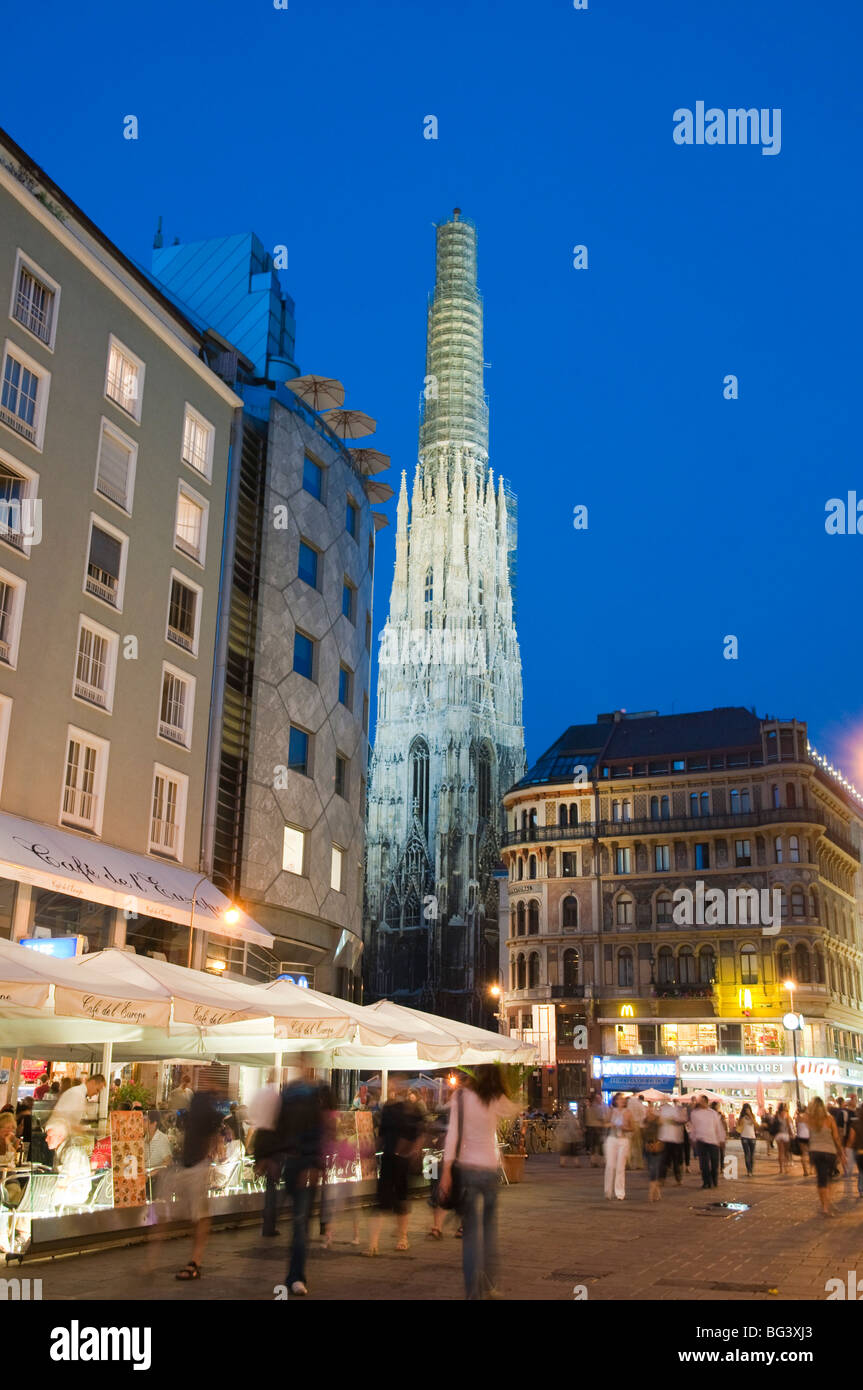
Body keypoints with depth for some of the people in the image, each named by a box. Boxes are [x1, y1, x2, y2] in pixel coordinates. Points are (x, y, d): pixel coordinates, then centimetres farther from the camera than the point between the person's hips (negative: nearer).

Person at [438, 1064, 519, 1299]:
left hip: (466, 1167, -1)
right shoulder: (497, 1101, 0)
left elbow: (453, 1132, -10)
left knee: (472, 1231, 3)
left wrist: (446, 1171, -10)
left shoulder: (462, 1096, -4)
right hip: (489, 1168, 1)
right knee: (490, 1227, 17)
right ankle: (490, 1286, 22)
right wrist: (499, 1087, 11)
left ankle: (474, 1292, 1)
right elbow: (514, 1111, 22)